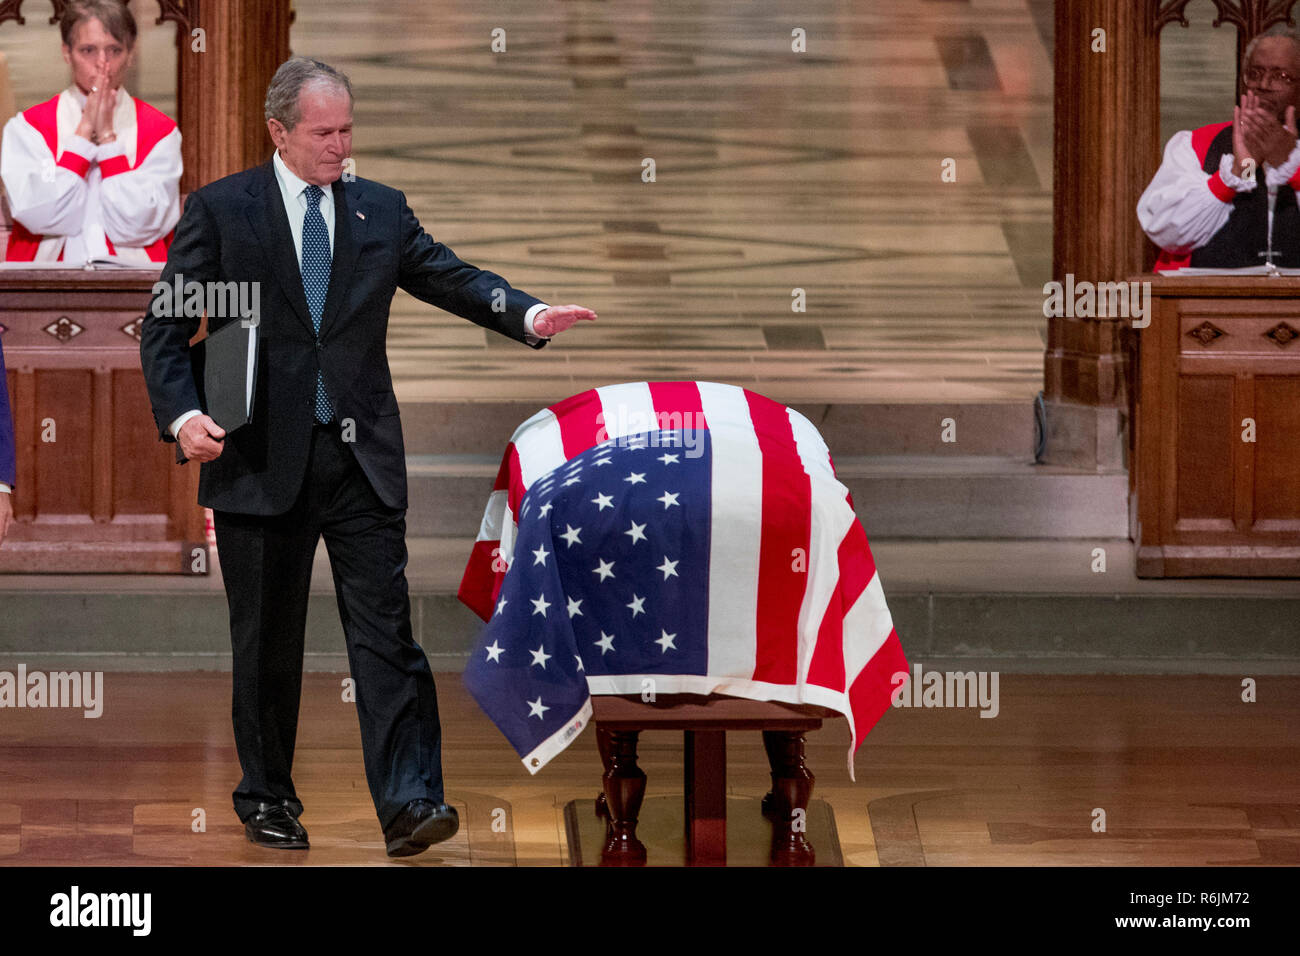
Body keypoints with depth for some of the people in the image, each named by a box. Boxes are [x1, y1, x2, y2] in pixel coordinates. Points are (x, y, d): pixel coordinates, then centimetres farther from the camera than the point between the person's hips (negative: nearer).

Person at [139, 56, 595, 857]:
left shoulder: (380, 210, 10)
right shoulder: (220, 210, 0)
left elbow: (450, 277, 5)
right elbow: (166, 325, -1)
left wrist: (526, 315, -15)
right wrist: (182, 414, -17)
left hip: (362, 458, 2)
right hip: (260, 458, -2)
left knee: (385, 627, -7)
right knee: (267, 640, 7)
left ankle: (410, 803, -12)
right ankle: (267, 798, 21)